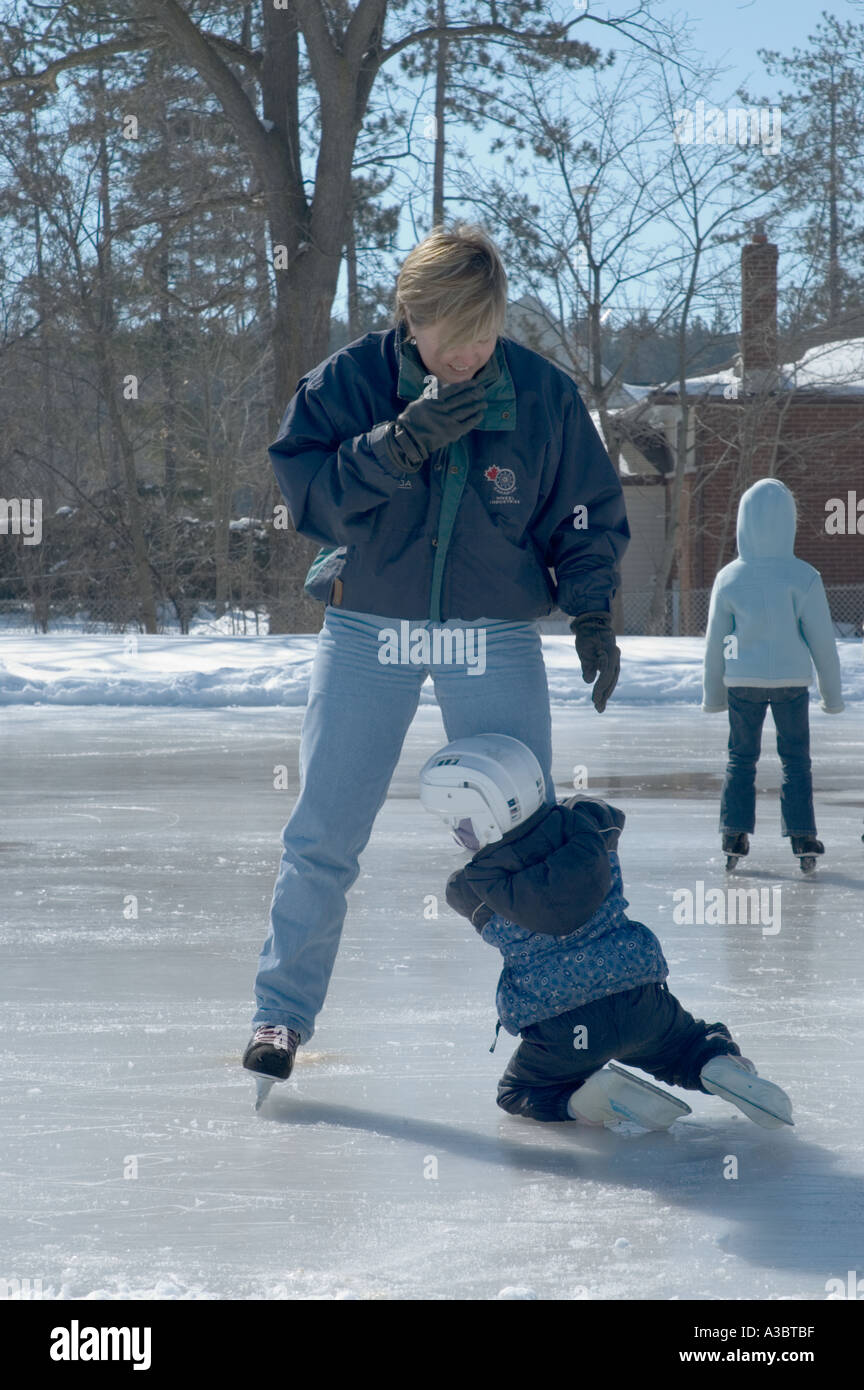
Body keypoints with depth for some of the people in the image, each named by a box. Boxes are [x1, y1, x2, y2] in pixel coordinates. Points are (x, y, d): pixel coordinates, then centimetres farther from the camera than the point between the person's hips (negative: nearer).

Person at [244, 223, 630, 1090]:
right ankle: (282, 1012, 15)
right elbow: (304, 490, -17)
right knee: (322, 835, 0)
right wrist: (401, 442, -28)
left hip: (496, 639, 1)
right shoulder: (348, 381, -8)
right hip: (367, 633, 0)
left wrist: (592, 614, -8)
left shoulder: (544, 396, -4)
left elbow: (586, 516, 5)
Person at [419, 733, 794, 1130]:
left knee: (519, 1093, 23)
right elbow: (611, 818, 24)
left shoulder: (472, 889, -9)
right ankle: (720, 1065, -5)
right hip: (641, 1003, 4)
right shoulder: (583, 823, -2)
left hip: (561, 1033, -3)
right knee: (686, 1043, 31)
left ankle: (588, 1098, -8)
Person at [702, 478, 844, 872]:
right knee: (796, 758, 7)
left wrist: (713, 693, 13)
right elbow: (822, 639, -5)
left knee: (741, 757, 11)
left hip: (742, 681, 1)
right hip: (792, 680, -1)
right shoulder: (804, 577, -11)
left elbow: (715, 641, 1)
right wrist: (832, 692, 6)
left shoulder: (729, 578, -7)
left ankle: (734, 837, 9)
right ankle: (802, 837, 3)